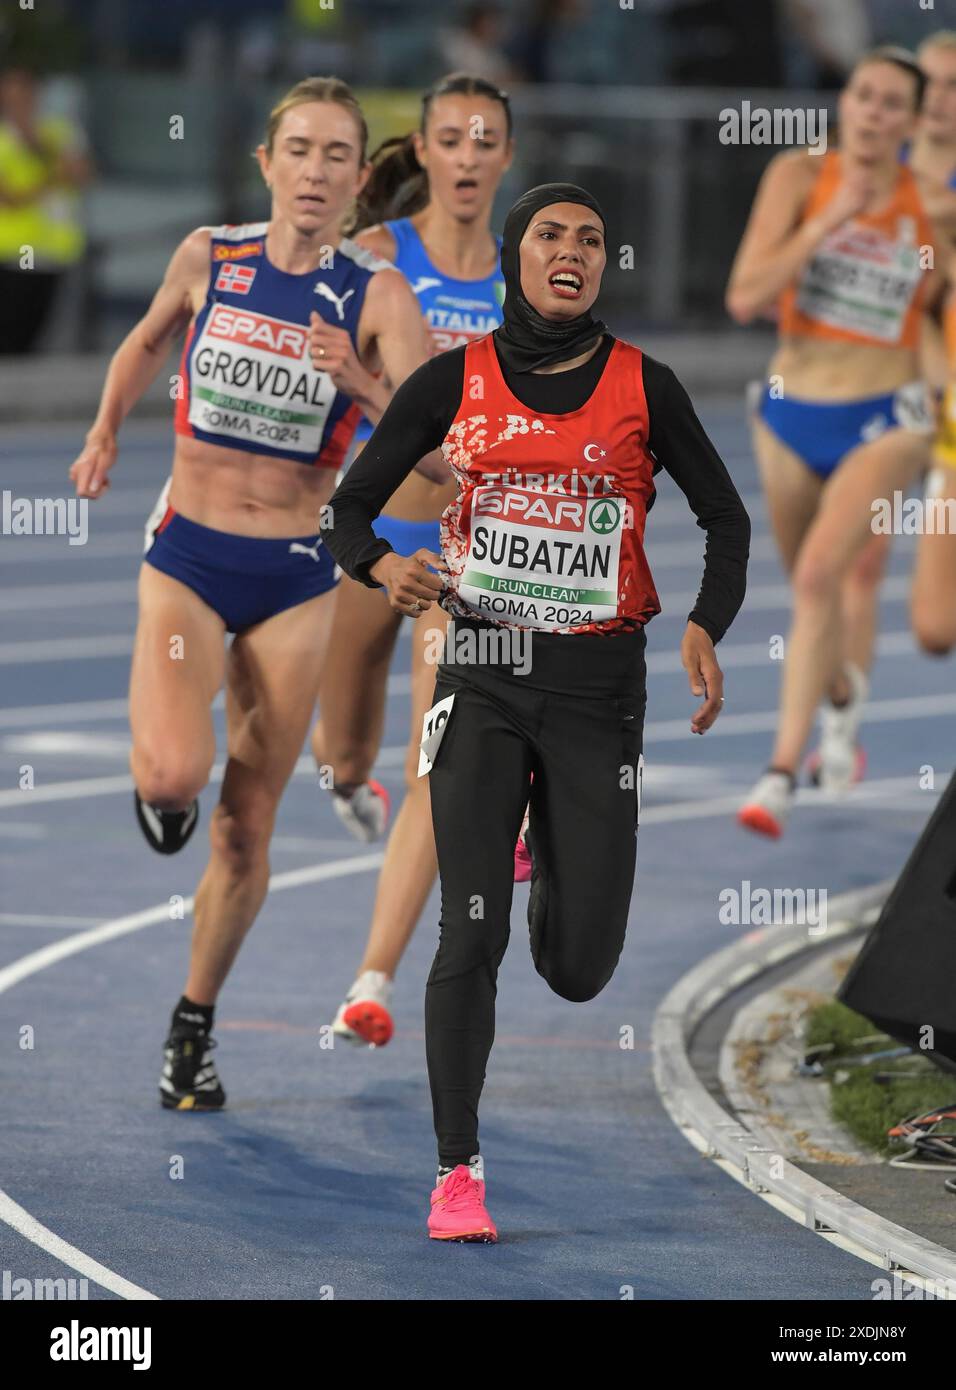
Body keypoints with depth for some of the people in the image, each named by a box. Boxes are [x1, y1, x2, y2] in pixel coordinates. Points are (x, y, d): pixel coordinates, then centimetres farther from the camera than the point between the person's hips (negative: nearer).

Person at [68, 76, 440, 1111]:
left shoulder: (377, 296, -8)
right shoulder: (209, 258, -3)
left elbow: (441, 451, -18)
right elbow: (150, 338, 21)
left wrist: (360, 385, -32)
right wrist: (105, 434, 13)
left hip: (295, 578, 0)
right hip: (186, 558, 0)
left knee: (246, 828, 5)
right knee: (174, 772, -25)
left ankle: (194, 1026, 24)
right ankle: (161, 784, 13)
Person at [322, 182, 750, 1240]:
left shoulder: (643, 387, 2)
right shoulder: (456, 381, 2)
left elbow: (725, 518, 10)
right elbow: (348, 508, 6)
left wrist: (707, 627, -8)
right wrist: (379, 565, -17)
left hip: (599, 684, 1)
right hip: (484, 675, -1)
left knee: (579, 971, 1)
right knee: (470, 933, -13)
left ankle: (548, 864, 38)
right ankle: (457, 1173, -4)